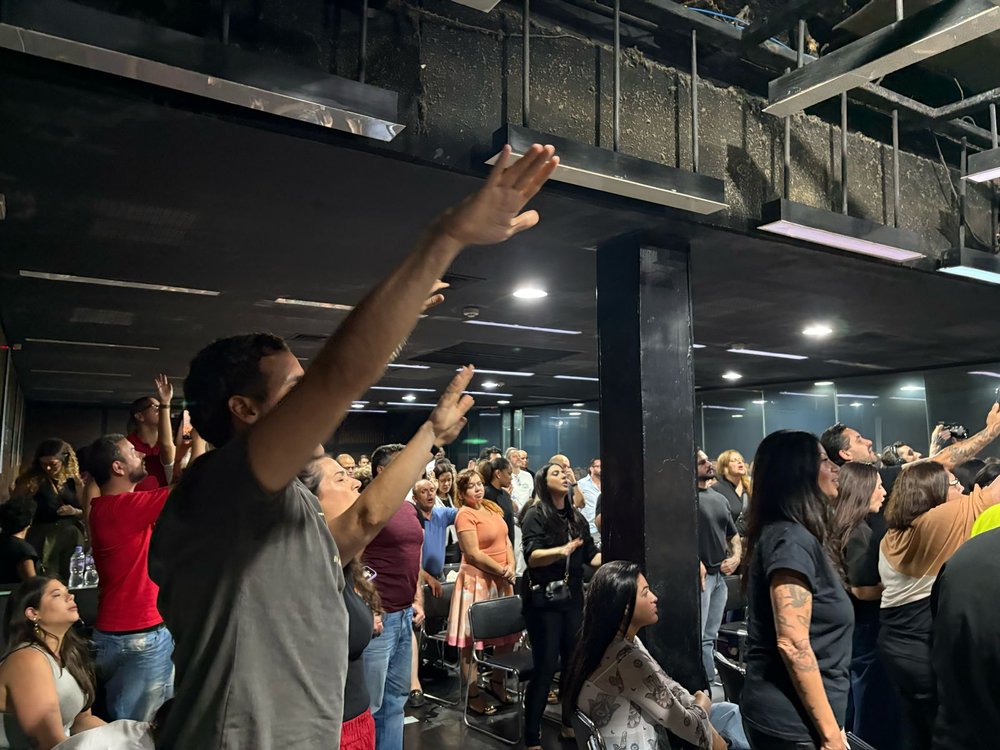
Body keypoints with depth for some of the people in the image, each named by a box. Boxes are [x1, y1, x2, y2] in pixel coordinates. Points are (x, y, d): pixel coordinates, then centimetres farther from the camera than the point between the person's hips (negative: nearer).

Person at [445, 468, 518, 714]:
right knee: (472, 640, 3)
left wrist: (511, 566, -5)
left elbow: (506, 540, 10)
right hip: (477, 581, -8)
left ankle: (498, 684, 34)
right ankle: (473, 695, 15)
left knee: (507, 635, 16)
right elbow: (474, 554, -19)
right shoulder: (465, 515, -14)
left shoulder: (492, 508, 9)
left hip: (501, 581, 8)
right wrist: (501, 570, -14)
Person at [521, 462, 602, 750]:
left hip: (573, 598, 6)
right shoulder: (535, 515, -10)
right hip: (543, 599, -6)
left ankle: (569, 724, 31)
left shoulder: (577, 517, 8)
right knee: (546, 667, -4)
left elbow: (592, 555, 11)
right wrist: (560, 550, -39)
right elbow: (532, 556, -23)